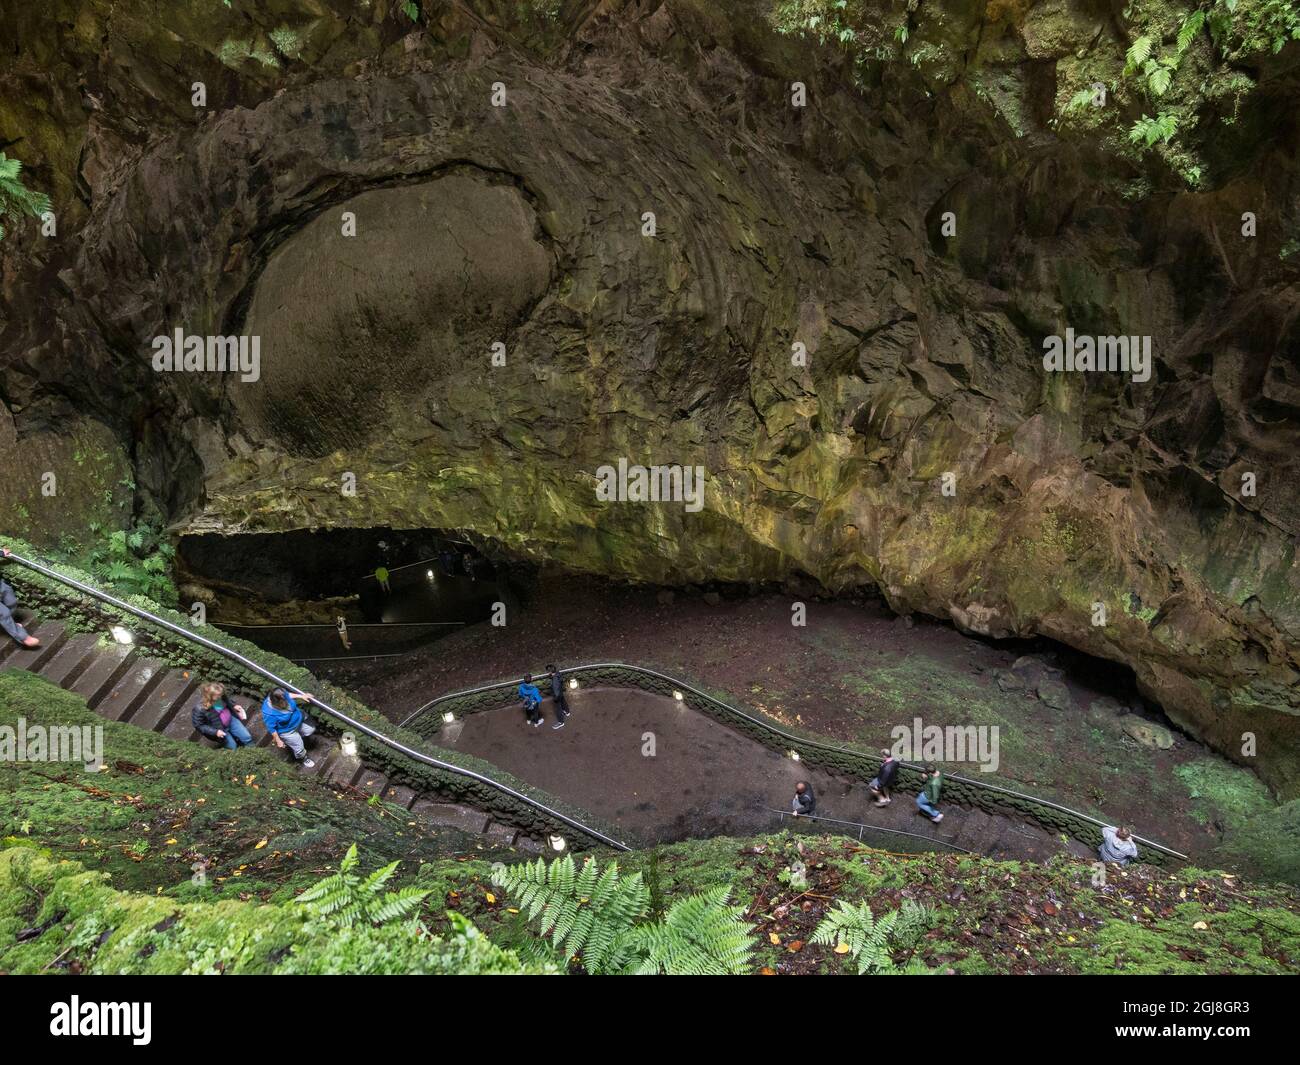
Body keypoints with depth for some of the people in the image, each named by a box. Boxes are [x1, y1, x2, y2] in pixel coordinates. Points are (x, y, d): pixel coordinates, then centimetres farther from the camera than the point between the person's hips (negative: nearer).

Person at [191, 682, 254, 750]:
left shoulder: (220, 697, -18)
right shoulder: (200, 709, -34)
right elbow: (199, 726, -22)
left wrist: (234, 706, -10)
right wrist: (215, 732, -27)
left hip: (231, 720, 5)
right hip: (220, 730, -5)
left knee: (247, 737, 9)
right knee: (232, 747, 1)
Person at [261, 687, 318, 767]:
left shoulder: (282, 695, -27)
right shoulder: (269, 714, -41)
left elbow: (288, 695, 0)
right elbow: (271, 729, -25)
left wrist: (301, 696, -5)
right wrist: (278, 741, -15)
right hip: (287, 731, -6)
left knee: (310, 729, 24)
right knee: (299, 748, 13)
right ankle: (303, 759, 48)